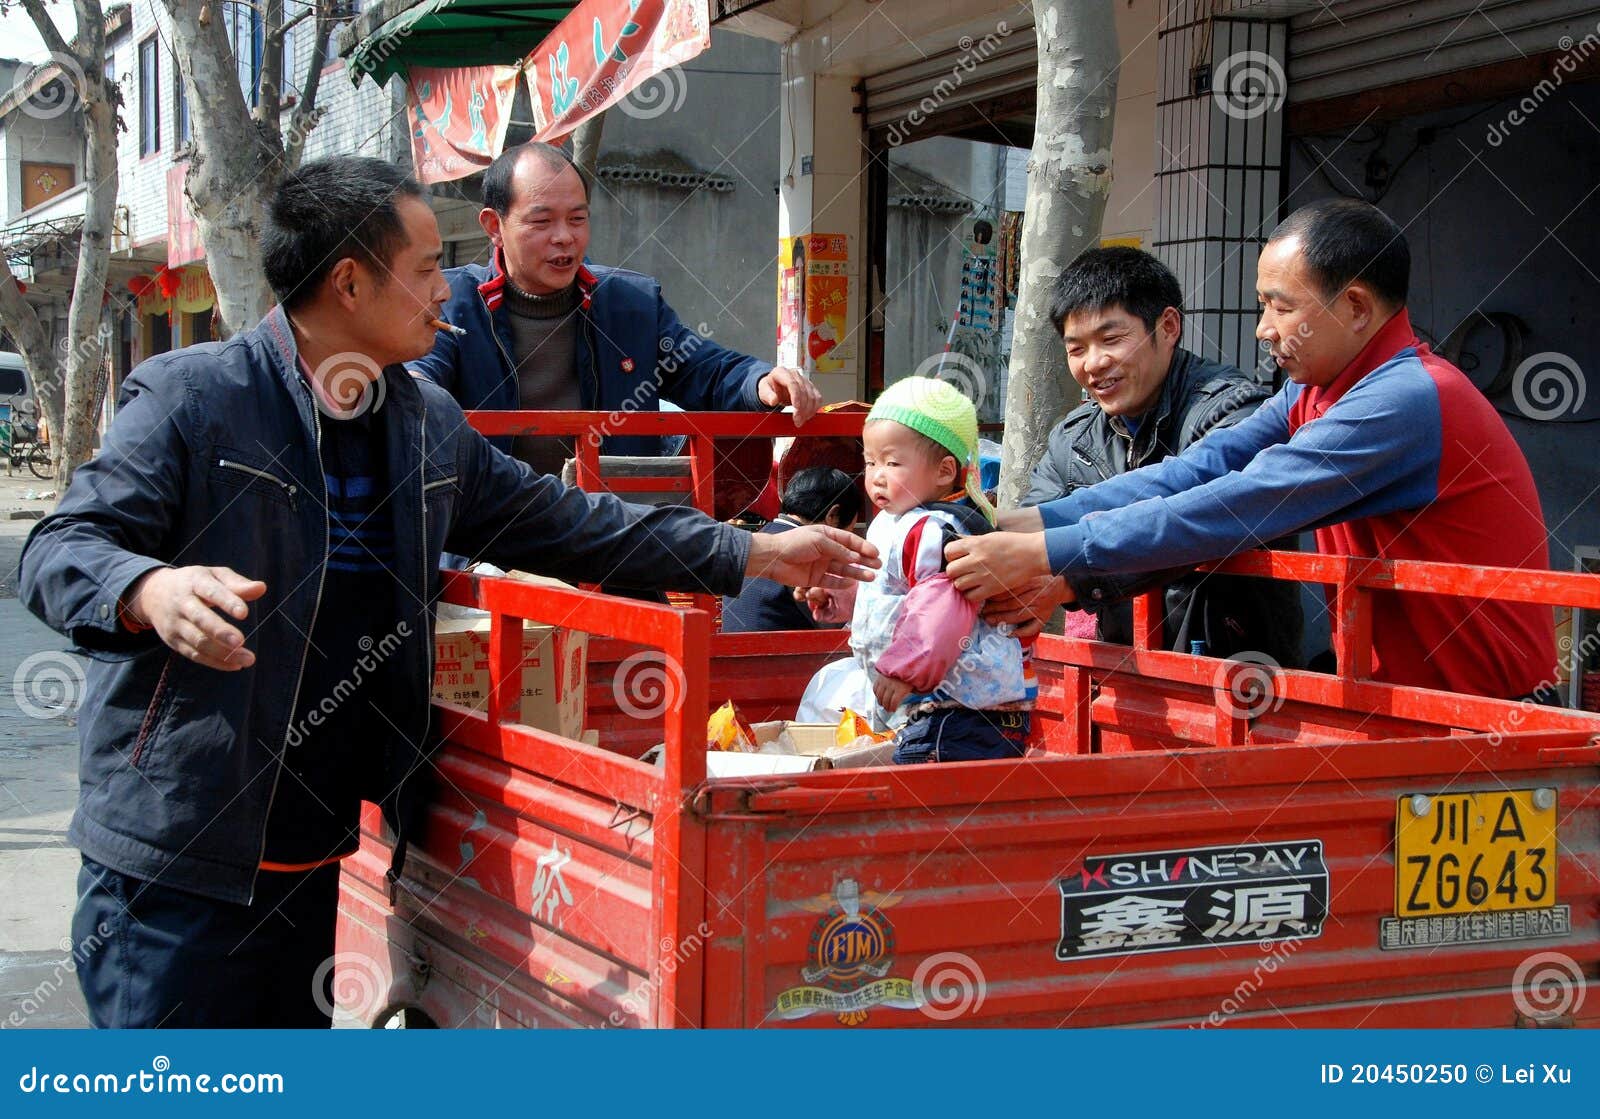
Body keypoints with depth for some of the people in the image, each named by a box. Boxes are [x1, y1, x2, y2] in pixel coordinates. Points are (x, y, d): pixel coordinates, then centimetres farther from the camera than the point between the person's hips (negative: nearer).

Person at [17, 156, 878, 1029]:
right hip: (176, 862, -7)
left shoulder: (429, 424, 12)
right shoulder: (191, 395, -9)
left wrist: (756, 554, 19)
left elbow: (559, 521, 20)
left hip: (312, 859, 7)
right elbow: (64, 548, -14)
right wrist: (151, 591, -39)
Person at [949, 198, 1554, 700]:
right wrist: (1031, 521, -11)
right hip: (1398, 684, 8)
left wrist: (1045, 554, -27)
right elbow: (1198, 471, 0)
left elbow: (1233, 511, -27)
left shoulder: (1405, 401, -22)